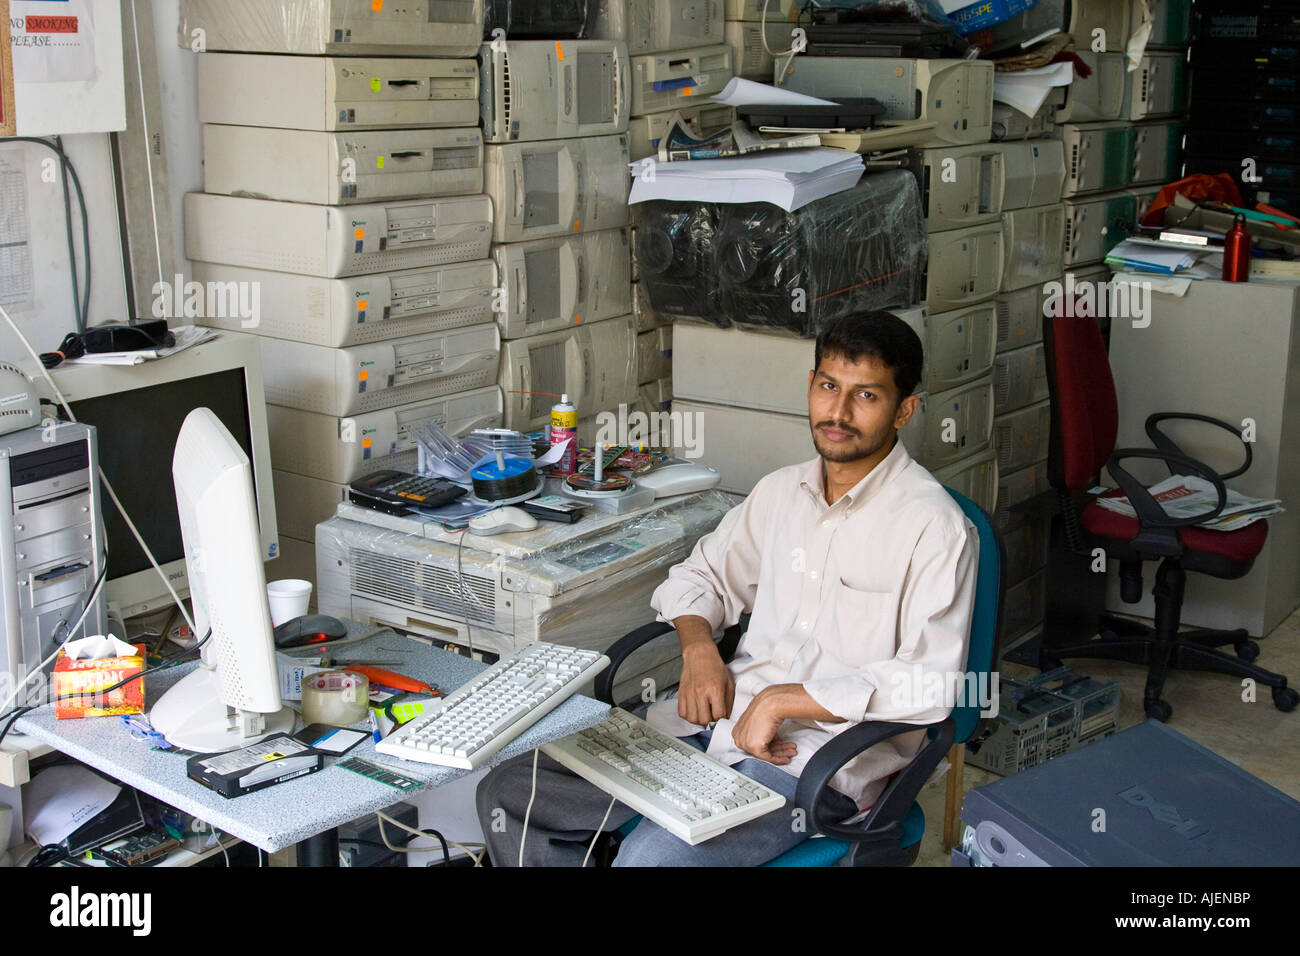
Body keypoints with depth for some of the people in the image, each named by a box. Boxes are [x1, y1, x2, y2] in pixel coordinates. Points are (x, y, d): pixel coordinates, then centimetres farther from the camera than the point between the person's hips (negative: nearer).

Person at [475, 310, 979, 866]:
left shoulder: (932, 524, -9)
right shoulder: (782, 491, 13)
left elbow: (933, 682, -18)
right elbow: (699, 576, 25)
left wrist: (784, 700, -18)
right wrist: (698, 648, 2)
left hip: (820, 754, -7)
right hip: (720, 717, 7)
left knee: (647, 858, -33)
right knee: (507, 795, -5)